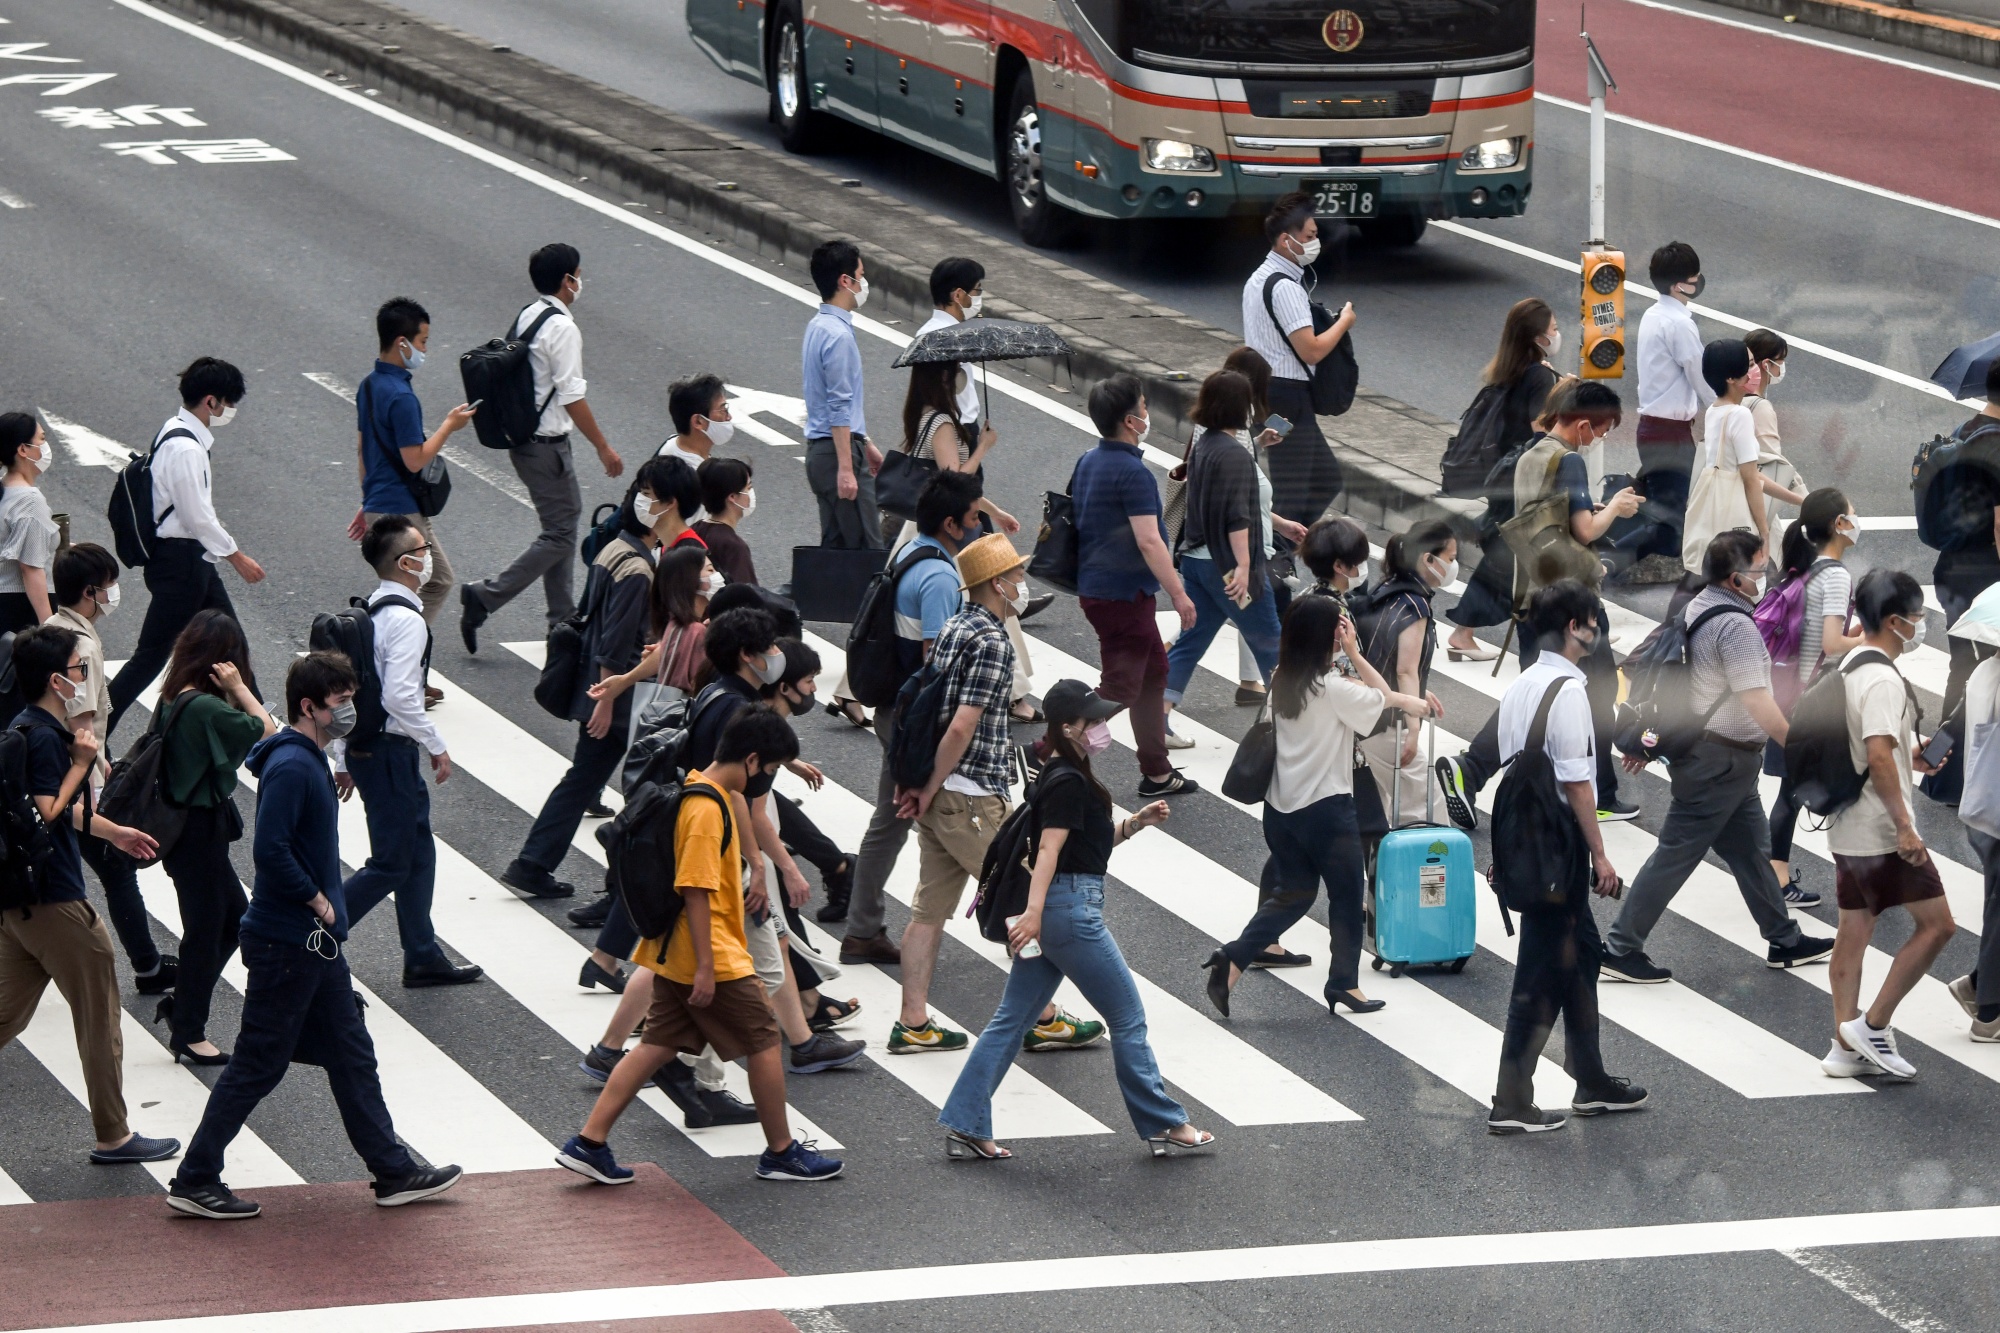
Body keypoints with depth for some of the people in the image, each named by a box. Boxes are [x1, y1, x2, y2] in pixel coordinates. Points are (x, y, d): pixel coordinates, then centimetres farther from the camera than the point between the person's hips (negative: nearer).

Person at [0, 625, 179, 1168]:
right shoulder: (45, 738, -19)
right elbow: (48, 814, -26)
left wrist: (115, 832, 37)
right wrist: (81, 764, -18)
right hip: (55, 900, -10)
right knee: (100, 1018, 3)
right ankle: (113, 1136, 11)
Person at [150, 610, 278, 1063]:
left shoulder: (172, 701, 3)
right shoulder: (205, 708, -24)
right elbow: (267, 730, -23)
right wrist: (239, 687, -17)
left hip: (187, 826, 9)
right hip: (199, 832, -9)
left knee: (233, 919, 20)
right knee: (205, 931, 4)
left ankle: (179, 1007, 27)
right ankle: (188, 1034, 14)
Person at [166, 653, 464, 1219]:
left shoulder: (310, 761, 11)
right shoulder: (290, 766, -20)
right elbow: (270, 850, -28)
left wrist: (328, 906, 11)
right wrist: (317, 901, -17)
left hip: (316, 943, 10)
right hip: (286, 943, -10)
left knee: (351, 1055, 14)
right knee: (259, 1064, -3)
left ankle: (395, 1172, 22)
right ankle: (195, 1180, 5)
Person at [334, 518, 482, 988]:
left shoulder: (367, 612, 9)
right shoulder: (406, 620, -19)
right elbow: (399, 697, -26)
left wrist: (343, 759, 17)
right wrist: (436, 746, -14)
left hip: (363, 744, 10)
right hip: (390, 750, -10)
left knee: (419, 854, 17)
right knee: (391, 865, -2)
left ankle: (423, 957, 24)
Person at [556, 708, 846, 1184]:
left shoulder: (698, 791, 10)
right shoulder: (708, 809, -21)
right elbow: (696, 891, -24)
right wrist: (705, 967, -23)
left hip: (673, 954, 10)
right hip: (713, 957, -10)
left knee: (659, 1045, 10)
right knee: (764, 1043, 4)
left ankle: (589, 1143, 6)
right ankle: (781, 1153, 16)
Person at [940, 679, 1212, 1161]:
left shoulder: (1061, 776, 16)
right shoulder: (1069, 783, -14)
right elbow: (1049, 850, -24)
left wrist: (1136, 823, 13)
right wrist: (1033, 913, -32)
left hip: (1051, 909, 10)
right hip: (1073, 908, -10)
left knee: (1012, 1020, 9)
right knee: (1128, 1018, 1)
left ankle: (964, 1125, 6)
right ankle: (1164, 1125, 10)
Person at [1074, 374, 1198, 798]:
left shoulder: (1088, 462, 8)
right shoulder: (1132, 472, -21)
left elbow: (1074, 519, 18)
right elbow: (1149, 542, -24)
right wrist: (1178, 594, -18)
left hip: (1095, 585, 10)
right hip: (1123, 593, -10)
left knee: (1154, 671, 20)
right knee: (1118, 688, -5)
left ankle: (1157, 774, 26)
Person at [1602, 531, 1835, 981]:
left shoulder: (1697, 608, 6)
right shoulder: (1736, 627, -24)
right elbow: (1758, 704, -26)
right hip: (1720, 762, -10)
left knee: (1751, 849, 18)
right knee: (1677, 855, -3)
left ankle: (1784, 942, 28)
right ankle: (1621, 950, 2)